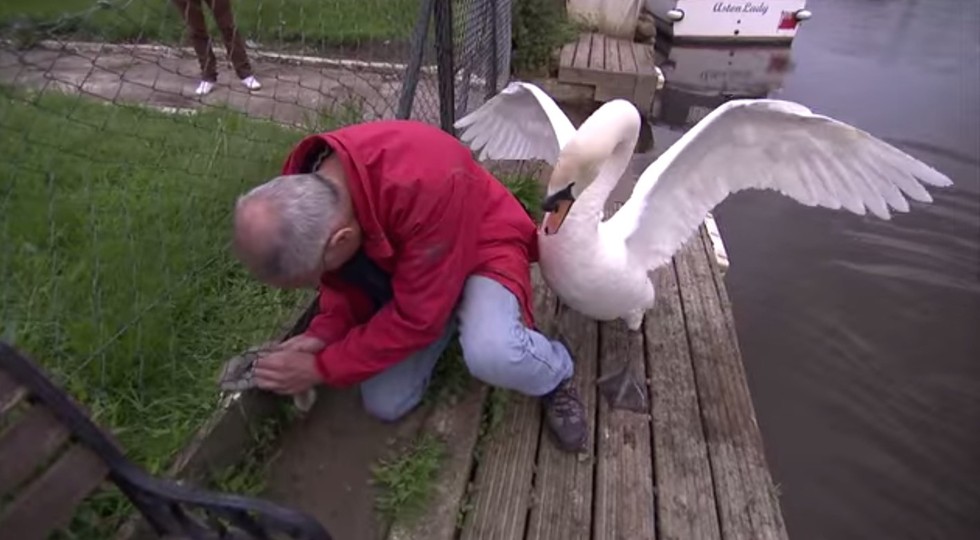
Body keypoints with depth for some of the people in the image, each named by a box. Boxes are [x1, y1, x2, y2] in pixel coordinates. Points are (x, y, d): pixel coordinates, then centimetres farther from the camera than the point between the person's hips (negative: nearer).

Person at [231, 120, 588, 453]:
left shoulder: (423, 185, -41)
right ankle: (456, 322, 24)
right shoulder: (305, 188, -19)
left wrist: (321, 368, -25)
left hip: (482, 248, -6)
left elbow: (417, 316, -32)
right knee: (385, 405, 0)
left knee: (492, 355, -37)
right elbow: (348, 280, -1)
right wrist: (324, 334, -19)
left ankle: (556, 378, -1)